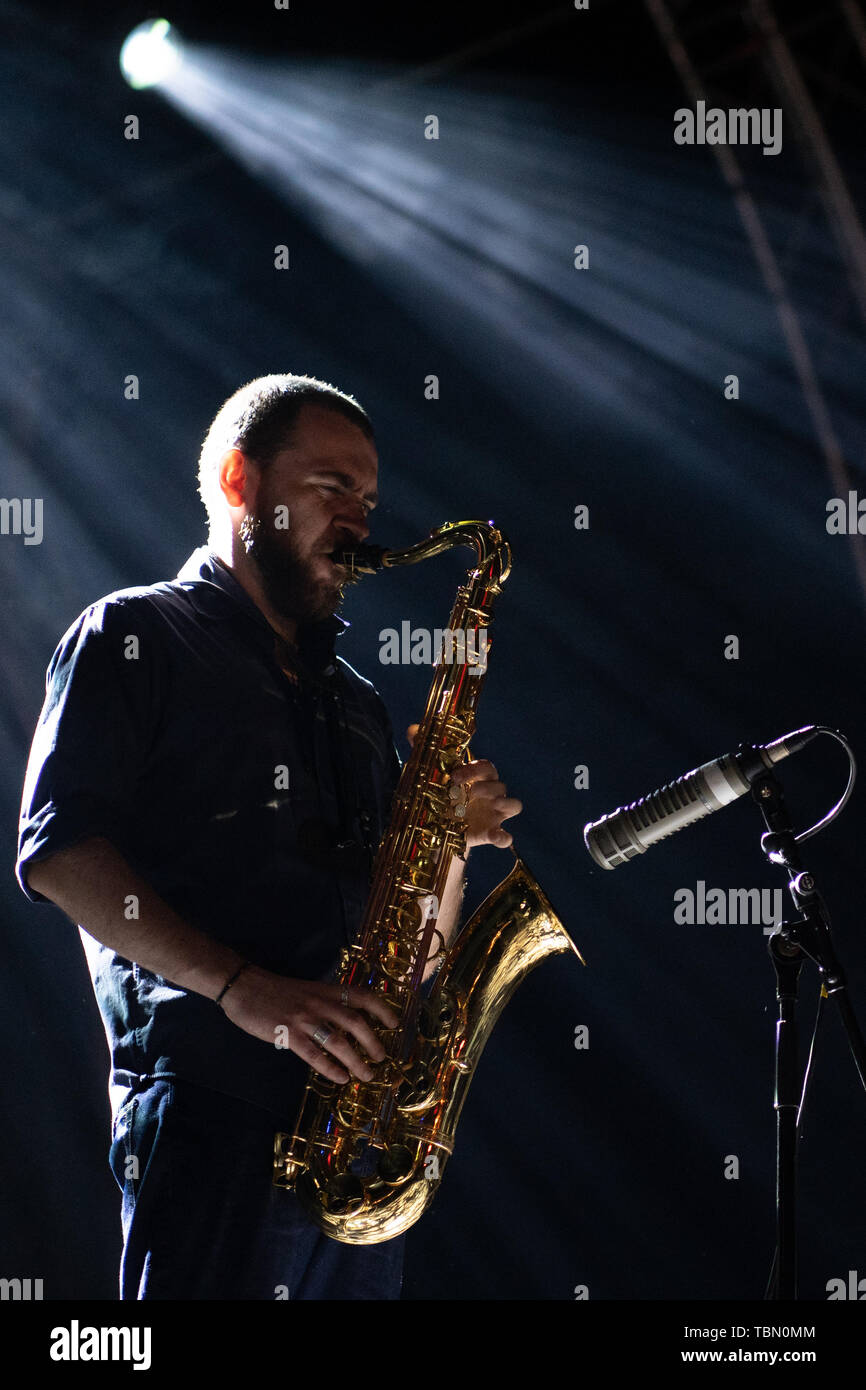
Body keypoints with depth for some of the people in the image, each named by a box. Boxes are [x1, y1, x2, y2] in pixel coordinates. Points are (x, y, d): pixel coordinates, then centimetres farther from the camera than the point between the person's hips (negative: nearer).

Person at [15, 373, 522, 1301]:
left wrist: (451, 839, 3)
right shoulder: (135, 636, 5)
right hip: (211, 1106, -6)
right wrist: (241, 987, -19)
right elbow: (57, 852, -10)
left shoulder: (353, 702, 25)